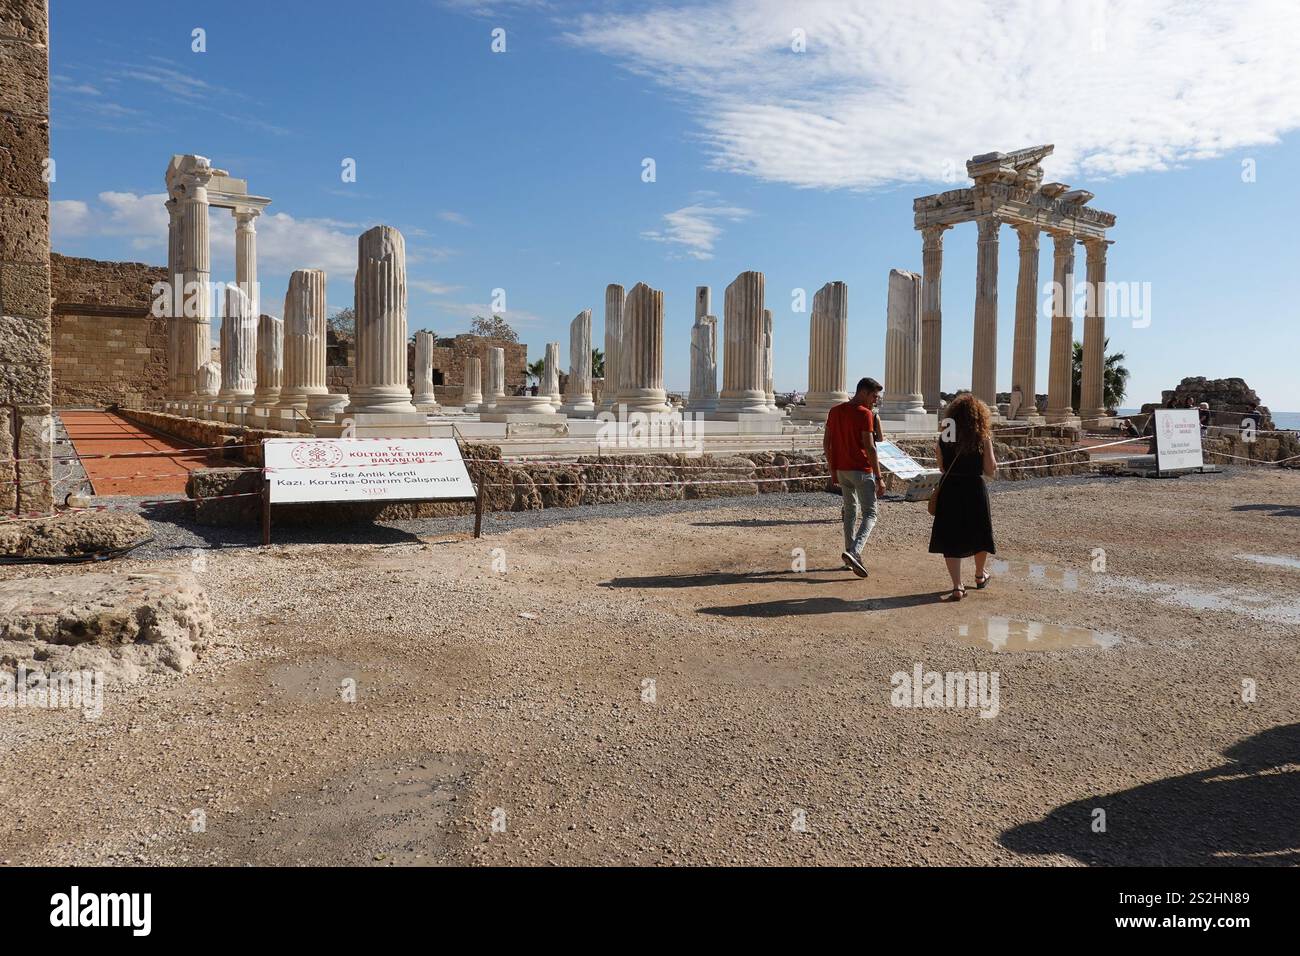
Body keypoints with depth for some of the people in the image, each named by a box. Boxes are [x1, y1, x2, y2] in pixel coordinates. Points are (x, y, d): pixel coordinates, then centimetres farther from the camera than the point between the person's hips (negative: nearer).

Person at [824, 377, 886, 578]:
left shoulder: (835, 411, 10)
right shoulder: (865, 414, -12)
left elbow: (826, 443, 11)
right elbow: (869, 448, -16)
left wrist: (833, 469, 17)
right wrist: (879, 477, -12)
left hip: (841, 469, 7)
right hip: (861, 470, -7)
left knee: (850, 511, 16)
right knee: (870, 514, -3)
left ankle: (851, 558, 18)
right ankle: (853, 552, -22)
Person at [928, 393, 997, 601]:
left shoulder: (944, 438, -1)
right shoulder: (983, 439, -8)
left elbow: (942, 467, 5)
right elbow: (990, 471, -6)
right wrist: (994, 464, 13)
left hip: (949, 489, 1)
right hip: (974, 489, -1)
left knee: (950, 539, 6)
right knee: (979, 534, 21)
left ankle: (957, 586, -1)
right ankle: (980, 576, 41)